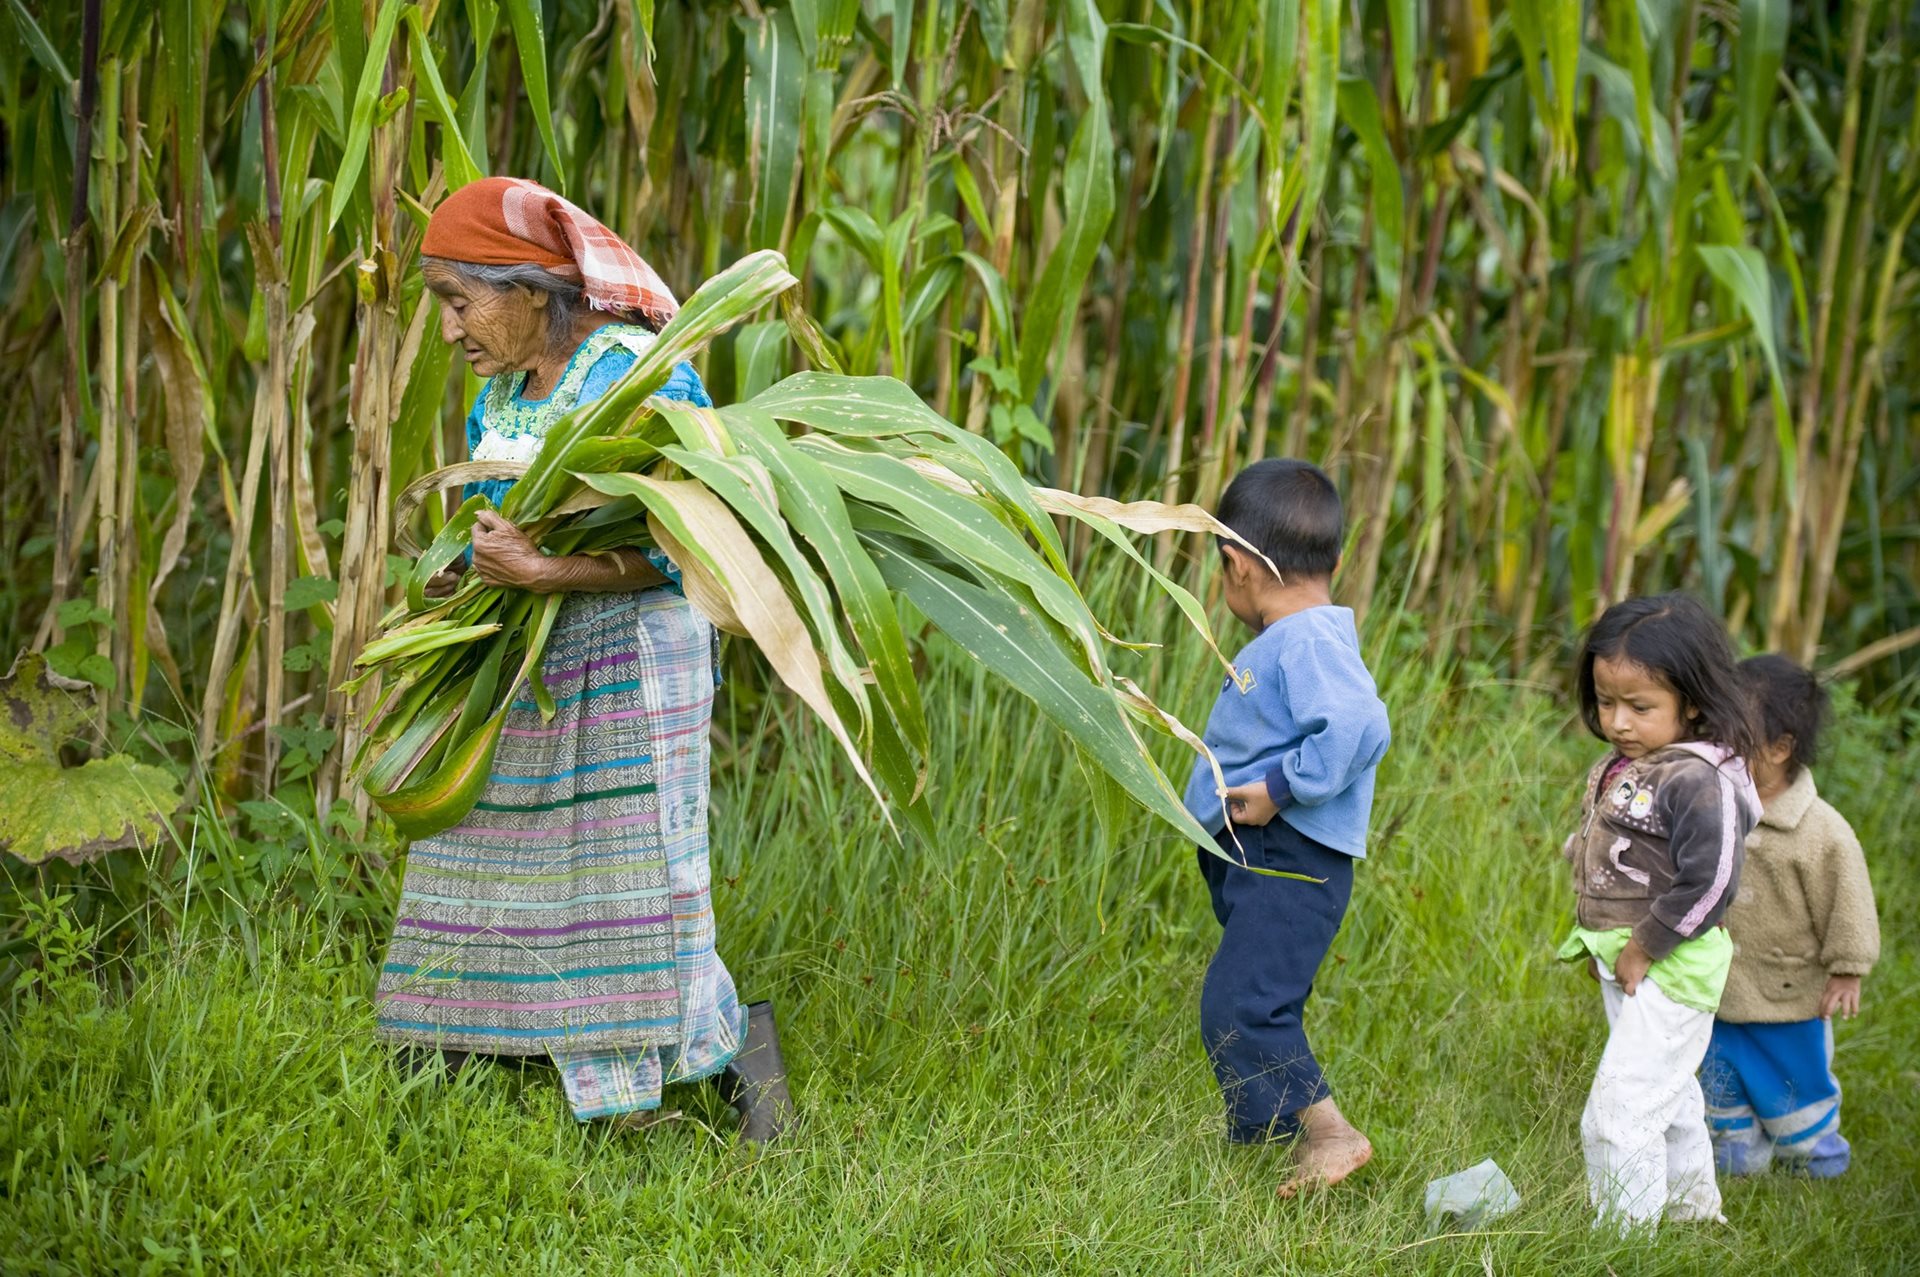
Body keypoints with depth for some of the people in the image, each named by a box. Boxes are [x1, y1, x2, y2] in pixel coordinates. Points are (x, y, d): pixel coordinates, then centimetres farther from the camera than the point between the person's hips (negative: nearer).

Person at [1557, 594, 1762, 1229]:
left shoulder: (1699, 783, -22)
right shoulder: (1620, 768, 5)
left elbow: (1709, 884, -26)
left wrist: (1644, 949, -20)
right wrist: (1597, 940, 11)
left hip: (1671, 970, -10)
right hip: (1621, 964, 10)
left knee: (1618, 1114, -11)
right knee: (1668, 1099, 26)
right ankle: (1696, 1213, 44)